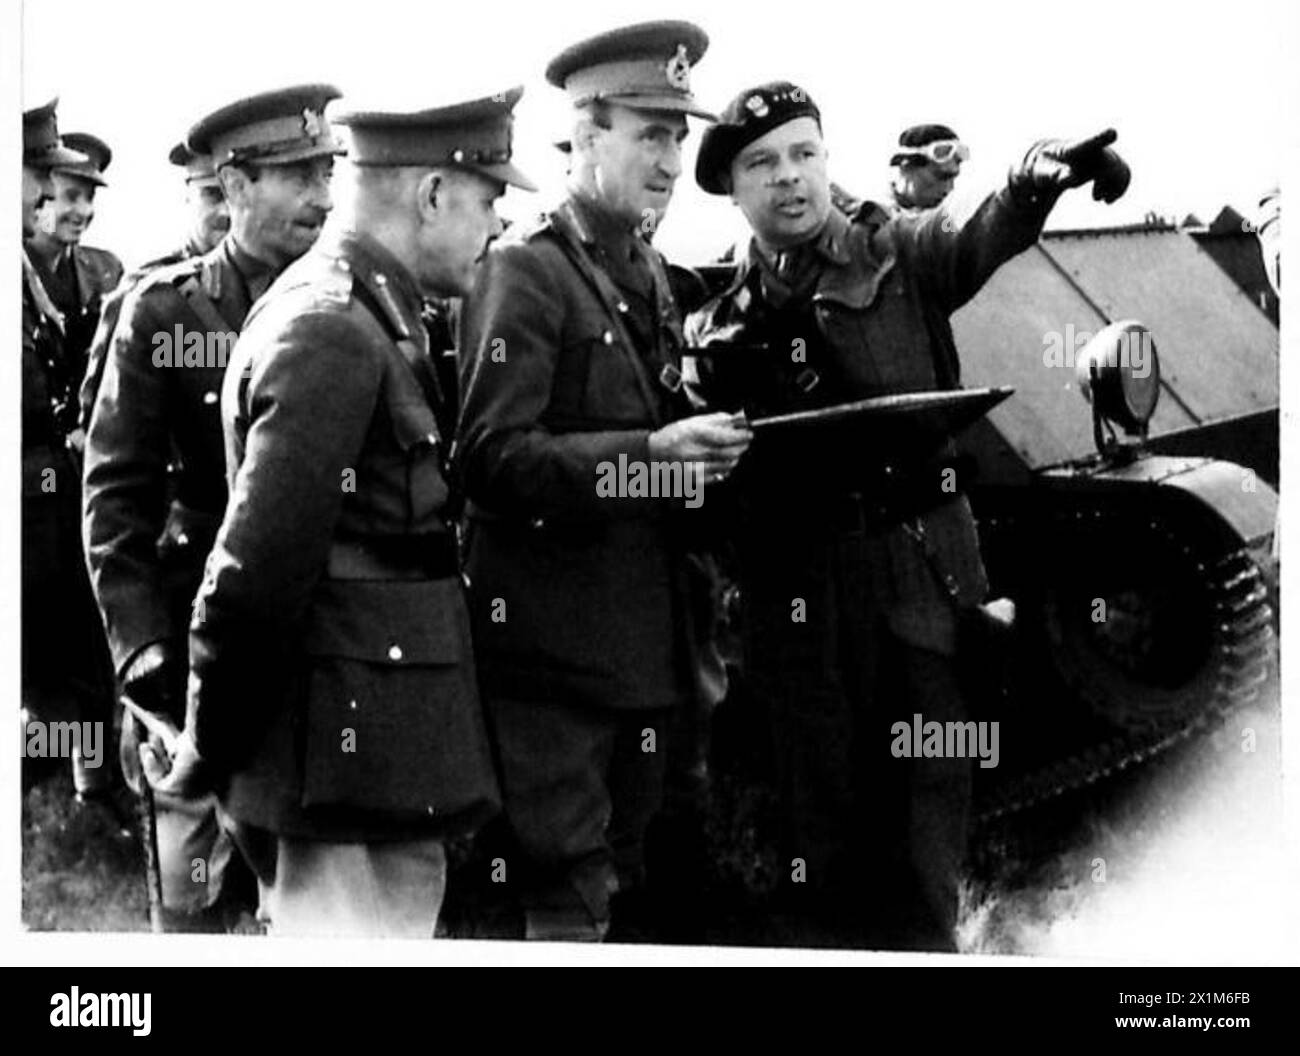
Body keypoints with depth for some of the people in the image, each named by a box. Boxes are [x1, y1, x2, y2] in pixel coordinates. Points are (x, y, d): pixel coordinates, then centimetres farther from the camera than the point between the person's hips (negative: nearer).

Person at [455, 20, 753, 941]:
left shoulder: (652, 277, 16)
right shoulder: (526, 273, -9)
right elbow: (493, 459, -18)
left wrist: (709, 446, 5)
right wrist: (650, 453, -27)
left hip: (644, 646, 8)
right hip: (555, 647, -8)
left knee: (619, 881, 14)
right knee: (564, 898, -7)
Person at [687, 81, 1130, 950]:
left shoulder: (899, 253, 6)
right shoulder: (725, 319, 11)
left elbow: (982, 241, -15)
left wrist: (1038, 178, -36)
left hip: (924, 570, -1)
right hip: (798, 593, 1)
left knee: (931, 798, -2)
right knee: (822, 810, 4)